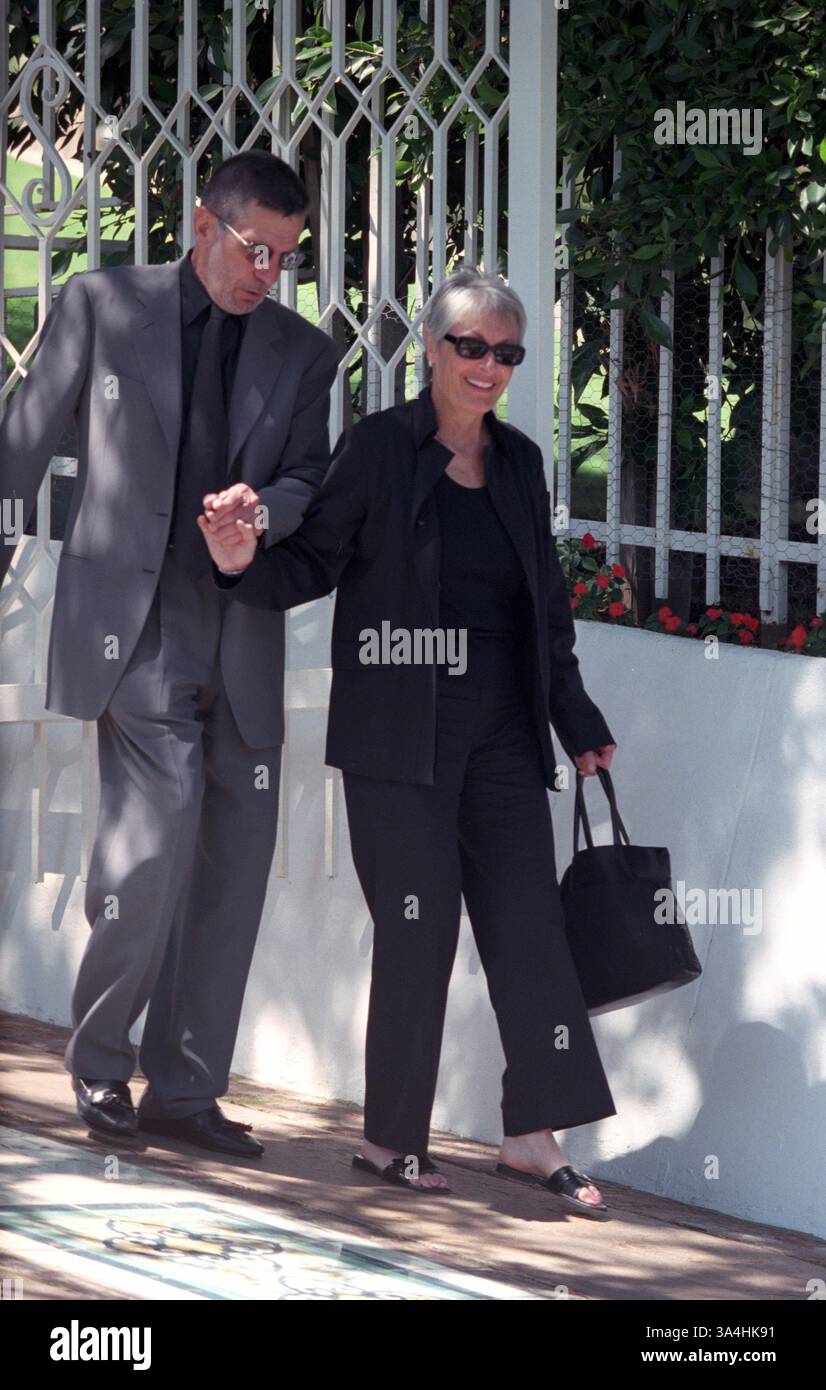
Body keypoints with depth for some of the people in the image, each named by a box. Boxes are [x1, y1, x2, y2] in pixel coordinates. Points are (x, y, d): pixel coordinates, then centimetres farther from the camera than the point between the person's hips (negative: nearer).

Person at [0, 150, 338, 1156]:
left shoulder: (302, 353, 12)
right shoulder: (100, 306, 3)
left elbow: (313, 483, 7)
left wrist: (265, 508, -15)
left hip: (243, 641, 4)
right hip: (133, 621, -4)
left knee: (234, 866, 4)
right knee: (157, 838, -18)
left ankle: (185, 1092, 14)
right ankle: (99, 1061, 1)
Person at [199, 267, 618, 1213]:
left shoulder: (520, 461, 11)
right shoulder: (379, 447, -5)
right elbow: (314, 564, -5)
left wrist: (578, 724, 21)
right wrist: (243, 563, -26)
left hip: (502, 730, 5)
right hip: (401, 735, -5)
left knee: (529, 921, 1)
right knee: (418, 931, -3)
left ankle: (532, 1136, 5)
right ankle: (391, 1138, 8)